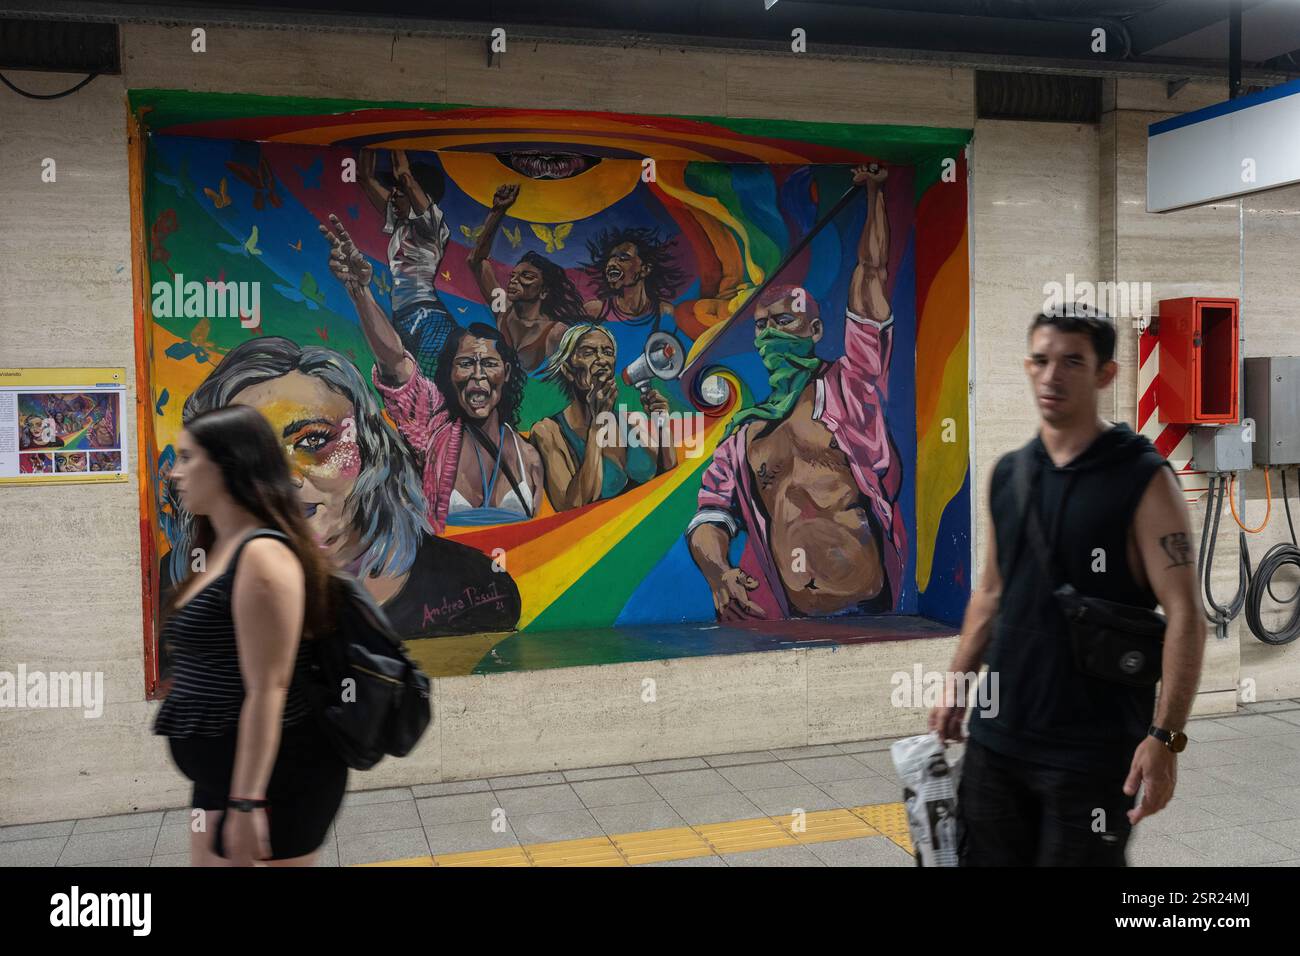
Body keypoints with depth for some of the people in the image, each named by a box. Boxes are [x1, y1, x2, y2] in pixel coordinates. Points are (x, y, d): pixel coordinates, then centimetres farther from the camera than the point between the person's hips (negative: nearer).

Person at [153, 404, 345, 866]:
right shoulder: (222, 550, 9)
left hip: (277, 778, -9)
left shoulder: (262, 555, -21)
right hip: (224, 773, 9)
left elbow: (266, 692, -24)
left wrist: (247, 802, -24)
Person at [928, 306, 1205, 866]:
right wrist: (956, 688, 12)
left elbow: (1184, 614, -14)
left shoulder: (1143, 479, -9)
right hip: (995, 736, 5)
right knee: (987, 857, 13)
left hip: (1093, 751, -5)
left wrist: (1165, 736, -21)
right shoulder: (1006, 474, 7)